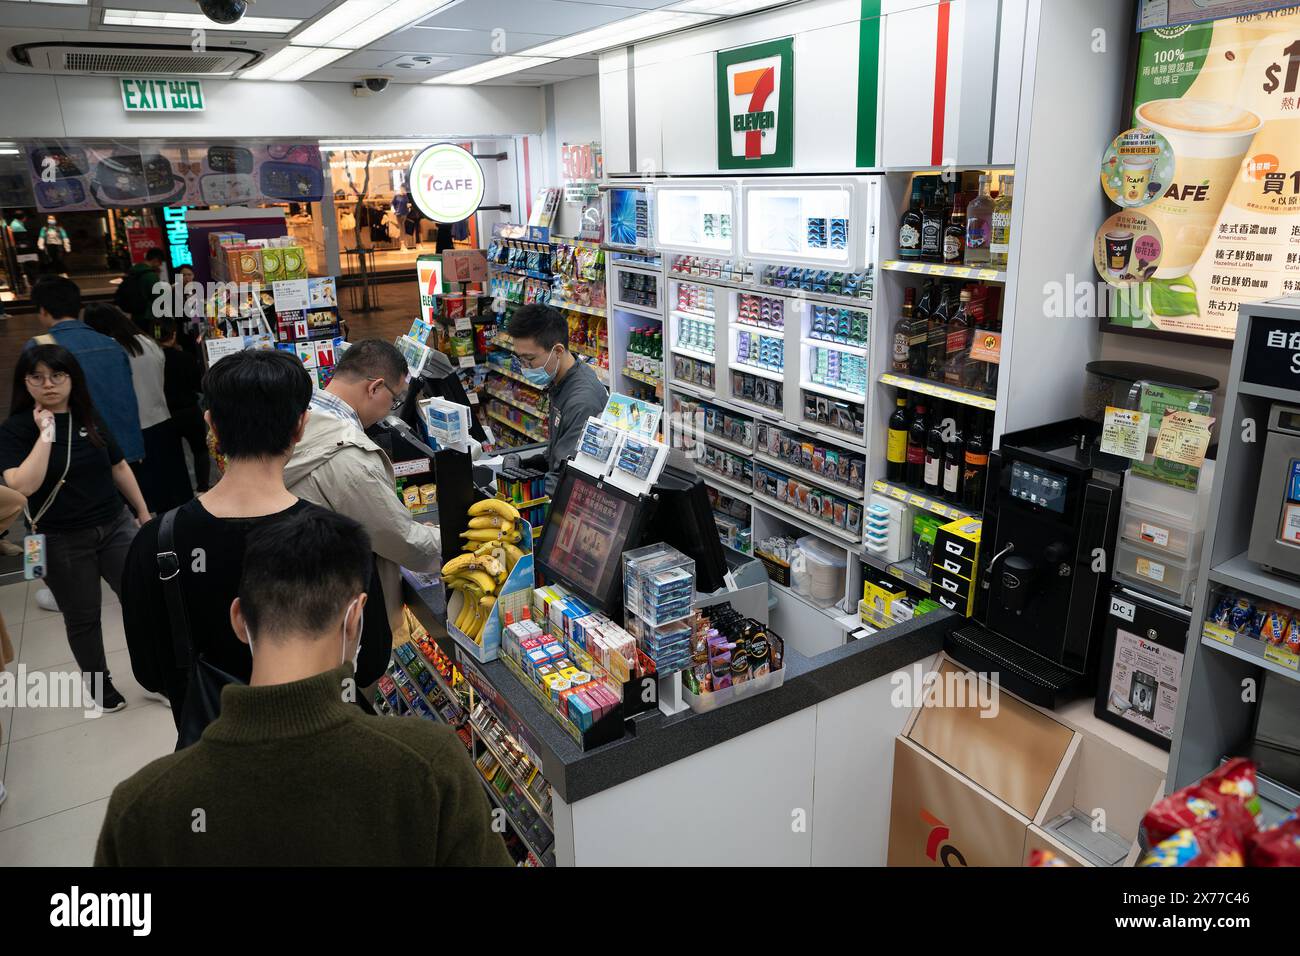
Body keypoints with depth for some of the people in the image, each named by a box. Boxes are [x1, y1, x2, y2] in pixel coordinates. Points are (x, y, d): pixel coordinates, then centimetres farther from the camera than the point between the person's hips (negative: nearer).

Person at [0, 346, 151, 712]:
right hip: (62, 542, -3)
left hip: (115, 526, 3)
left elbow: (119, 467, 12)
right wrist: (46, 433, -22)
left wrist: (143, 513, 15)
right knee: (82, 617, 12)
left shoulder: (91, 419, 3)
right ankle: (99, 683, 32)